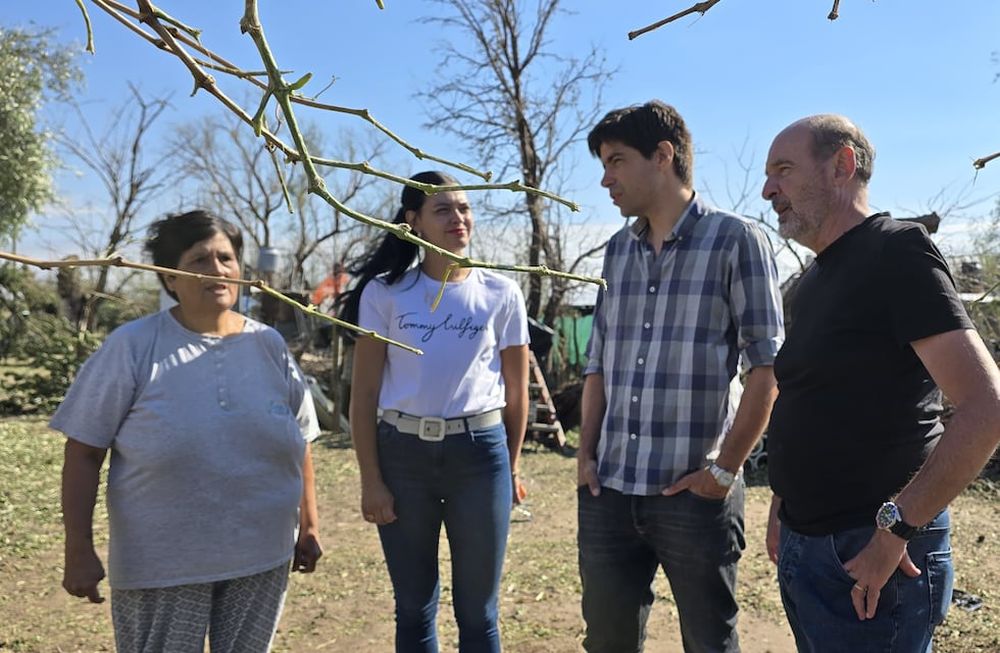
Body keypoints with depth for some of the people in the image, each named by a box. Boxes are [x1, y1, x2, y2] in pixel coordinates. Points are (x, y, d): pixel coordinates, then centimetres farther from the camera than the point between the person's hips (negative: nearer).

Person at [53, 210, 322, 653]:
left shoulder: (269, 345, 4)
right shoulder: (132, 346, -7)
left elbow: (298, 444, 11)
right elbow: (84, 452, -6)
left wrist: (309, 526, 11)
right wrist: (79, 549, -9)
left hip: (263, 558, 4)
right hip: (160, 566, -3)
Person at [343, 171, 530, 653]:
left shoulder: (501, 294, 2)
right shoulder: (384, 293, -1)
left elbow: (515, 391, 7)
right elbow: (364, 393, -2)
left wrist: (511, 466, 9)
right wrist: (370, 479, -5)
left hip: (479, 452, 0)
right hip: (402, 452, 0)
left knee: (477, 611, 10)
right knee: (413, 608, 14)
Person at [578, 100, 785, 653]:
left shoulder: (734, 240, -6)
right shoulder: (618, 250, 12)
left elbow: (768, 364, -8)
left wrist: (725, 468, -11)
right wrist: (586, 453, 6)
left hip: (694, 494, -5)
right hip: (607, 491, 5)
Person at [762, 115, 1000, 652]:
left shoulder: (897, 254, -13)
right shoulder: (815, 280, 14)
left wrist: (895, 530, -20)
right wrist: (783, 505, 12)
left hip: (869, 560, -8)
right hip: (802, 545, 8)